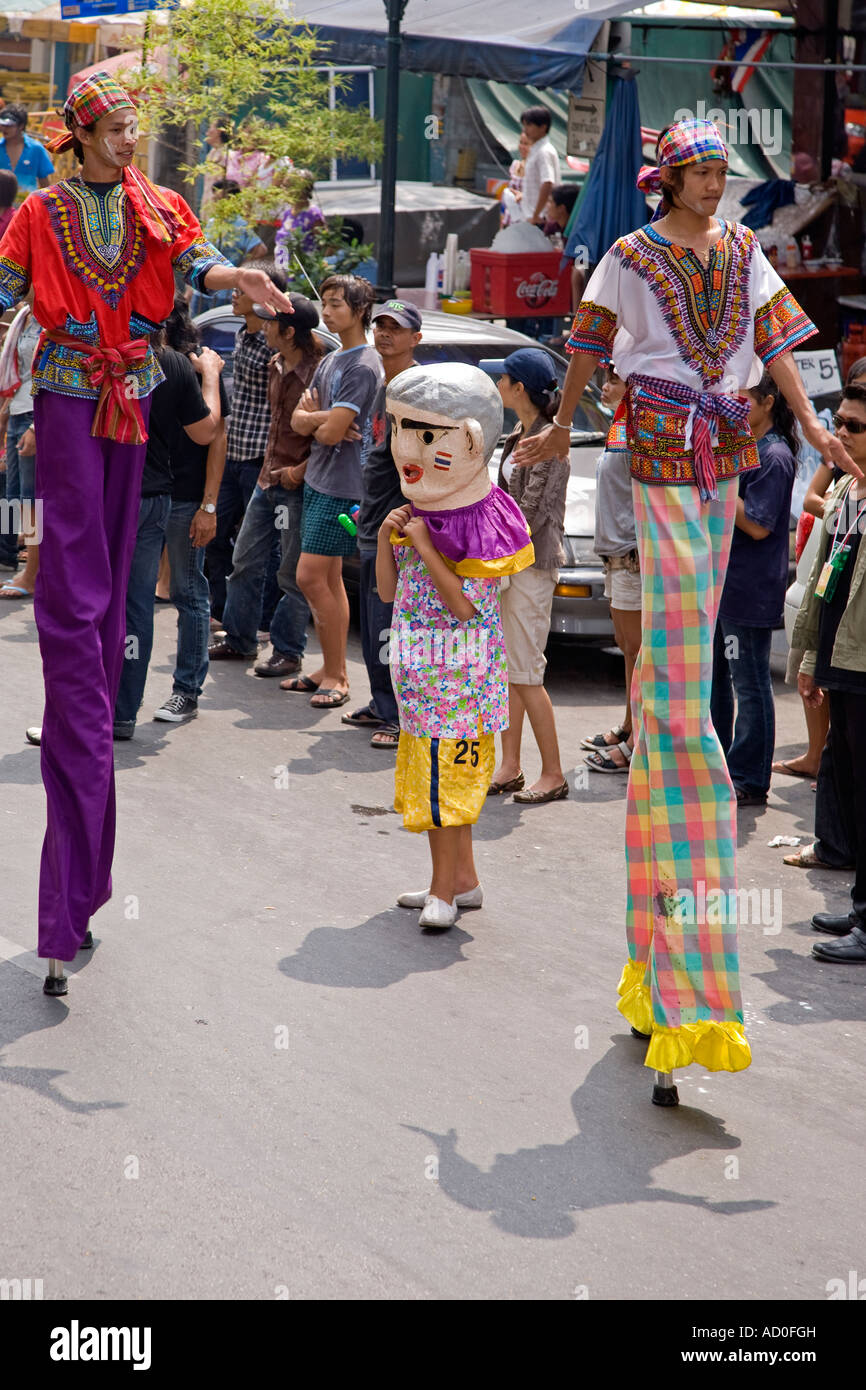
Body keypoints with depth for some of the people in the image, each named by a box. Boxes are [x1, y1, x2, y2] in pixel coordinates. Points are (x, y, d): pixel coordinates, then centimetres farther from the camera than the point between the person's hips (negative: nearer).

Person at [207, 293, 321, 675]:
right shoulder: (276, 367, 9)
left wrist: (301, 470, -19)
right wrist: (270, 466, 17)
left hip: (298, 486, -9)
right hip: (268, 479, 9)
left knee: (294, 575, 1)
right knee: (245, 561, 13)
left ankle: (287, 651, 11)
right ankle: (239, 640, 24)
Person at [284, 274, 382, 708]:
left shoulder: (363, 366, -14)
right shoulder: (330, 361, 16)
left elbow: (329, 433, -20)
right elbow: (298, 421, 10)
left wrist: (314, 418, 1)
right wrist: (321, 418, -10)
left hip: (342, 486, -9)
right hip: (317, 481, 9)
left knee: (311, 577, -11)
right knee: (329, 579, 11)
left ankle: (334, 676, -5)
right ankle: (332, 670, 16)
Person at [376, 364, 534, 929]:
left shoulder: (480, 526, -15)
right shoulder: (417, 517, 10)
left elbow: (465, 606, -22)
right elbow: (388, 591, 11)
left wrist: (426, 548, -22)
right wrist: (386, 538, -4)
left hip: (460, 666, -9)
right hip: (420, 665, 9)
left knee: (448, 775, -6)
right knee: (430, 772, 13)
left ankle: (443, 889, 0)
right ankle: (463, 877, 22)